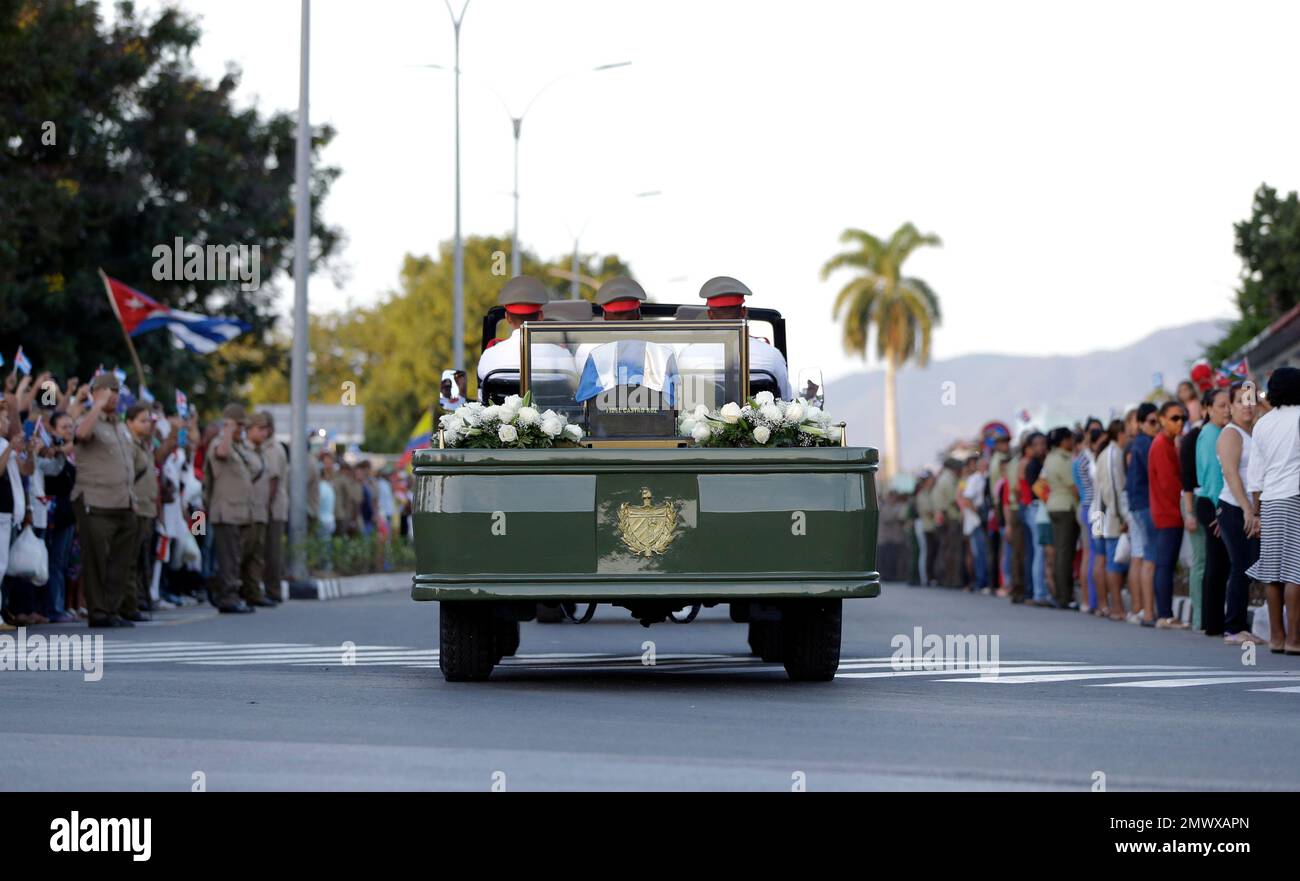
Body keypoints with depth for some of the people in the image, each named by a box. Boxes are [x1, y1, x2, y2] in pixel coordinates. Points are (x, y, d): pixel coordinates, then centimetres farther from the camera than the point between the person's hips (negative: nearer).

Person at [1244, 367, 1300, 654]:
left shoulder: (1263, 423, 13)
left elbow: (1255, 472, 14)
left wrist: (1257, 511, 18)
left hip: (1270, 500, 6)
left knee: (1273, 570, 7)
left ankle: (1276, 636, 9)